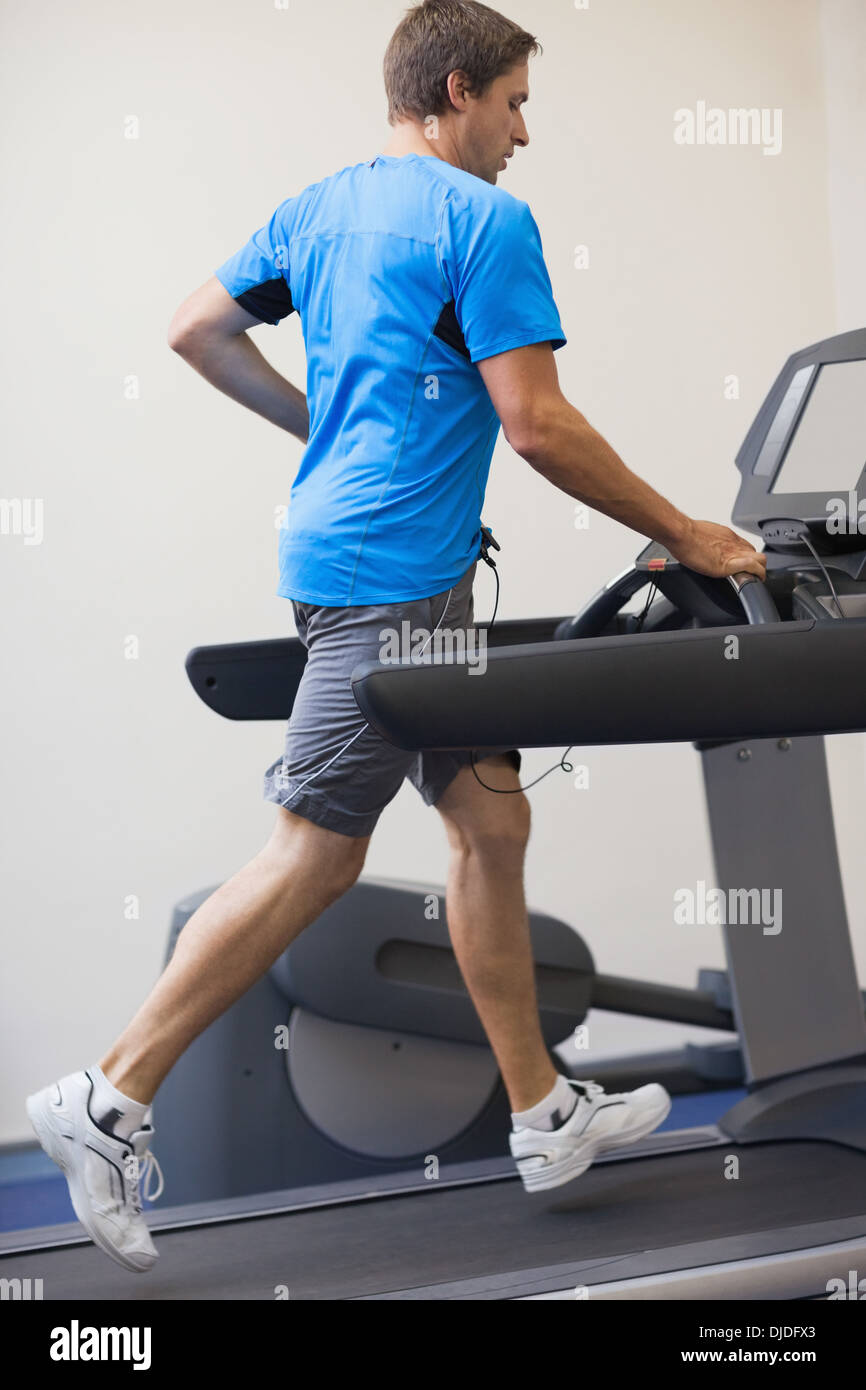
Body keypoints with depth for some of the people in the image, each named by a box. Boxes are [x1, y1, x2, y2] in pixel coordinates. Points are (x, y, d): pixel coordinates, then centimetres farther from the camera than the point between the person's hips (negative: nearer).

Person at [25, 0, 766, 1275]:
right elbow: (536, 425, -15)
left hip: (366, 552, 10)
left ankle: (543, 1114, 20)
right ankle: (113, 1101, 0)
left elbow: (196, 331, 18)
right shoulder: (486, 222, -9)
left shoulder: (319, 207, 16)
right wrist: (682, 536, -6)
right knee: (314, 856, -6)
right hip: (389, 572, -10)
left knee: (490, 821, 13)